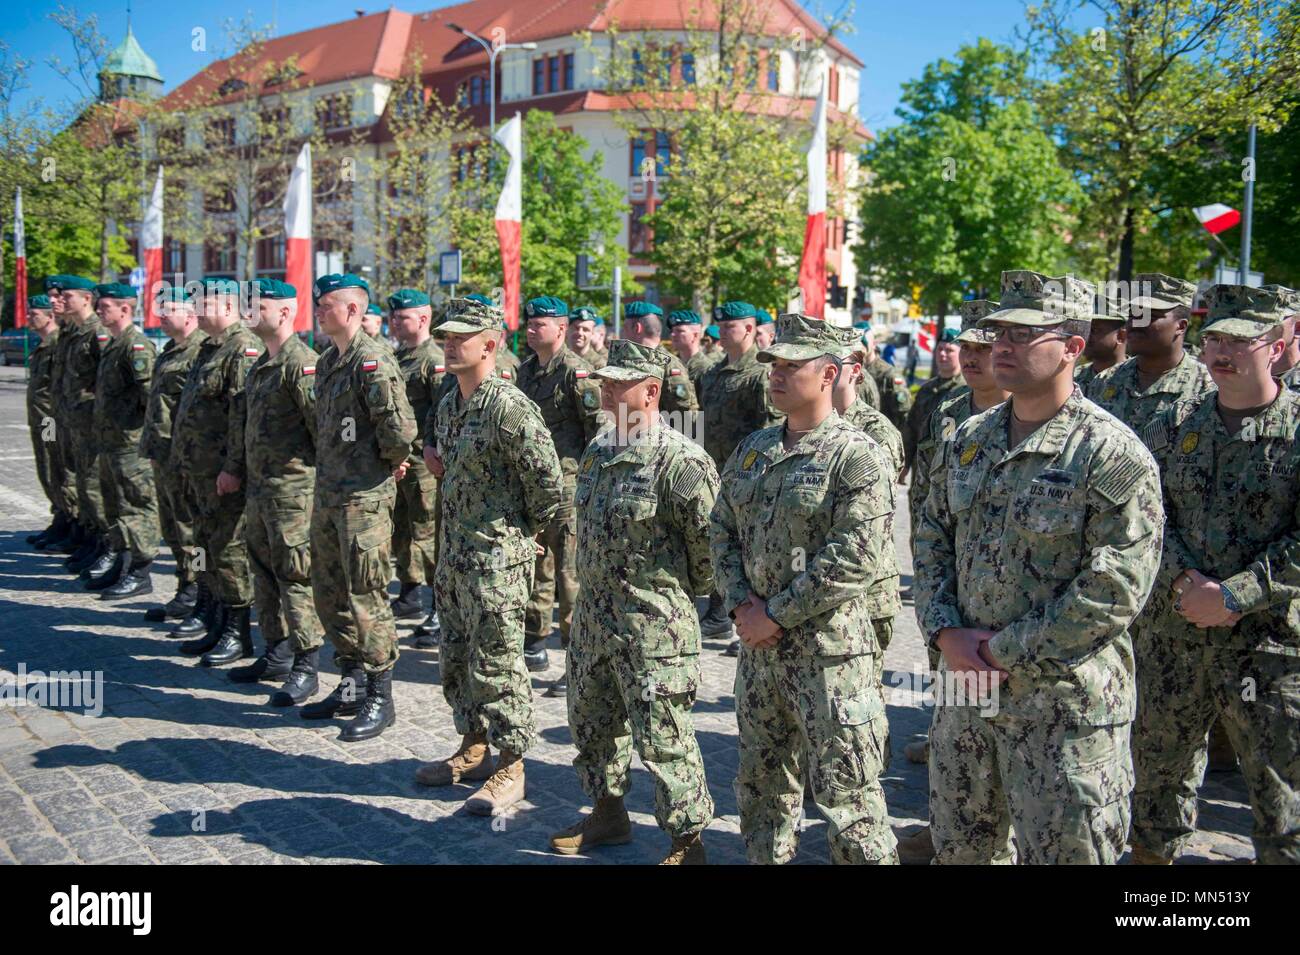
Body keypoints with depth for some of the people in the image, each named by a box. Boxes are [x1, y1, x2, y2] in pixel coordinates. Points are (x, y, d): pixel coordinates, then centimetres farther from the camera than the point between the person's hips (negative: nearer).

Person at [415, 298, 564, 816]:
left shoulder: (510, 407, -18)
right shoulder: (448, 405, 10)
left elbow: (549, 482, -18)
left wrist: (524, 531, -6)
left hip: (498, 559, -9)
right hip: (453, 553, 9)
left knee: (497, 663, -1)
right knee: (456, 657, 18)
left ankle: (510, 768, 13)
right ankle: (473, 748, 34)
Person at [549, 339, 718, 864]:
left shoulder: (680, 461, -18)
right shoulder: (598, 451, 8)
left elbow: (710, 541, -15)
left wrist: (678, 590, -2)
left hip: (653, 625, -9)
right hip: (594, 616, 9)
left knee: (664, 739, 0)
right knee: (591, 721, 21)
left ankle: (687, 843, 17)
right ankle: (608, 814, 41)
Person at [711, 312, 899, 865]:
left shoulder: (857, 457, -12)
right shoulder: (752, 449, 11)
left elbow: (855, 559, -19)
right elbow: (722, 529, 13)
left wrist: (775, 614, -16)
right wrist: (740, 602, -3)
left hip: (828, 651, -7)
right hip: (759, 647, 7)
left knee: (846, 797, 1)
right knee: (761, 782, 20)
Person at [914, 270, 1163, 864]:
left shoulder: (1113, 454, -14)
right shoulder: (965, 441, 7)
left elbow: (1116, 591, -18)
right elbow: (932, 543, 12)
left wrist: (1002, 649, -16)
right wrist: (946, 632, -5)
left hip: (1065, 703, -6)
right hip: (966, 689, 6)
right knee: (958, 847, 20)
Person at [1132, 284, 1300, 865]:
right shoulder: (1174, 425, 6)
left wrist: (1231, 597, -18)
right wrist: (1184, 580, -14)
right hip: (1172, 636, 4)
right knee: (1159, 768, 19)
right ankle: (1153, 854, 39)